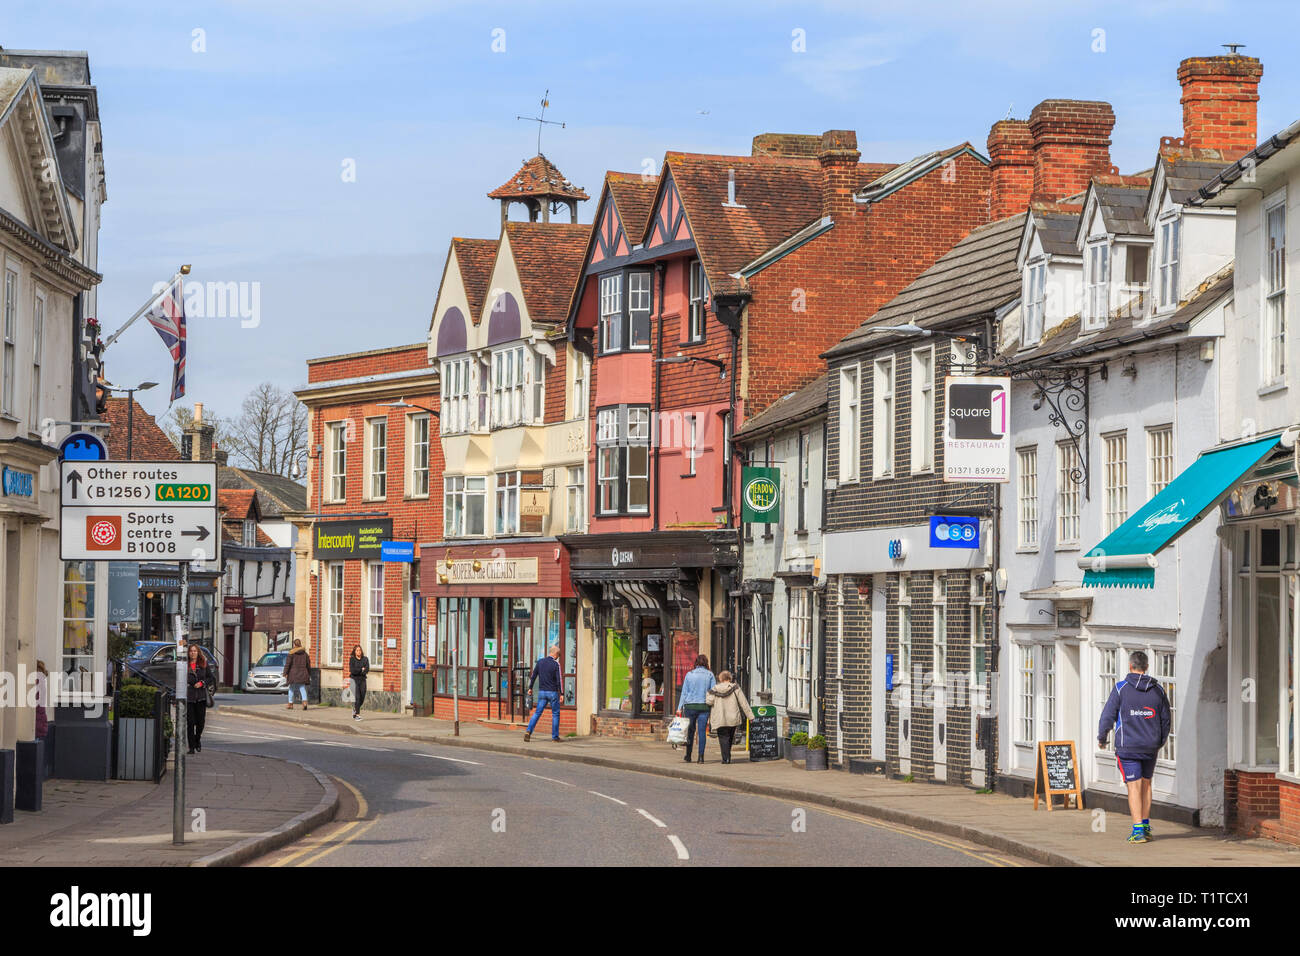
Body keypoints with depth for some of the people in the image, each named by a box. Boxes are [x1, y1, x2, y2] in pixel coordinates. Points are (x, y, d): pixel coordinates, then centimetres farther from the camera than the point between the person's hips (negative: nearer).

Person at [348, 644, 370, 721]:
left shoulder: (365, 659, 5)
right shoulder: (352, 659, -1)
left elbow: (367, 670, -7)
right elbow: (352, 670, -14)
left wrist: (357, 671, -10)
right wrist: (361, 669, -6)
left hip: (362, 680, 3)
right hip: (354, 680, -3)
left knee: (362, 699, 6)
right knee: (357, 697, -15)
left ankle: (355, 709, 34)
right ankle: (357, 715, -14)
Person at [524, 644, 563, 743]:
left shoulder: (540, 662, 3)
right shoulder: (556, 664, -11)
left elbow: (533, 676, 7)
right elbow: (559, 680, -13)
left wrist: (530, 688, 18)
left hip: (542, 692, 4)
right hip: (553, 692, -4)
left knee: (537, 712, 7)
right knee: (555, 714, 8)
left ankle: (528, 731, -11)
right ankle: (555, 736, 9)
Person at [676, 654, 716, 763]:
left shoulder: (689, 675, 3)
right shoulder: (710, 675, 3)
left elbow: (684, 692, 2)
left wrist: (680, 708, 2)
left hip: (690, 705, 1)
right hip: (704, 706, -1)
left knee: (690, 731, 11)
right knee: (702, 731, -1)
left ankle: (688, 756, 14)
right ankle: (701, 756, -9)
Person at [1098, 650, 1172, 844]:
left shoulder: (1121, 689, -8)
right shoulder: (1157, 690, 3)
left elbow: (1107, 716, -5)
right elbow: (1165, 720, 10)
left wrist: (1101, 738, 12)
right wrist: (1160, 742, 27)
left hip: (1128, 747, -4)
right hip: (1151, 747, 4)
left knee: (1134, 787, -4)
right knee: (1146, 784, 18)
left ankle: (1138, 830, -10)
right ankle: (1146, 826, 22)